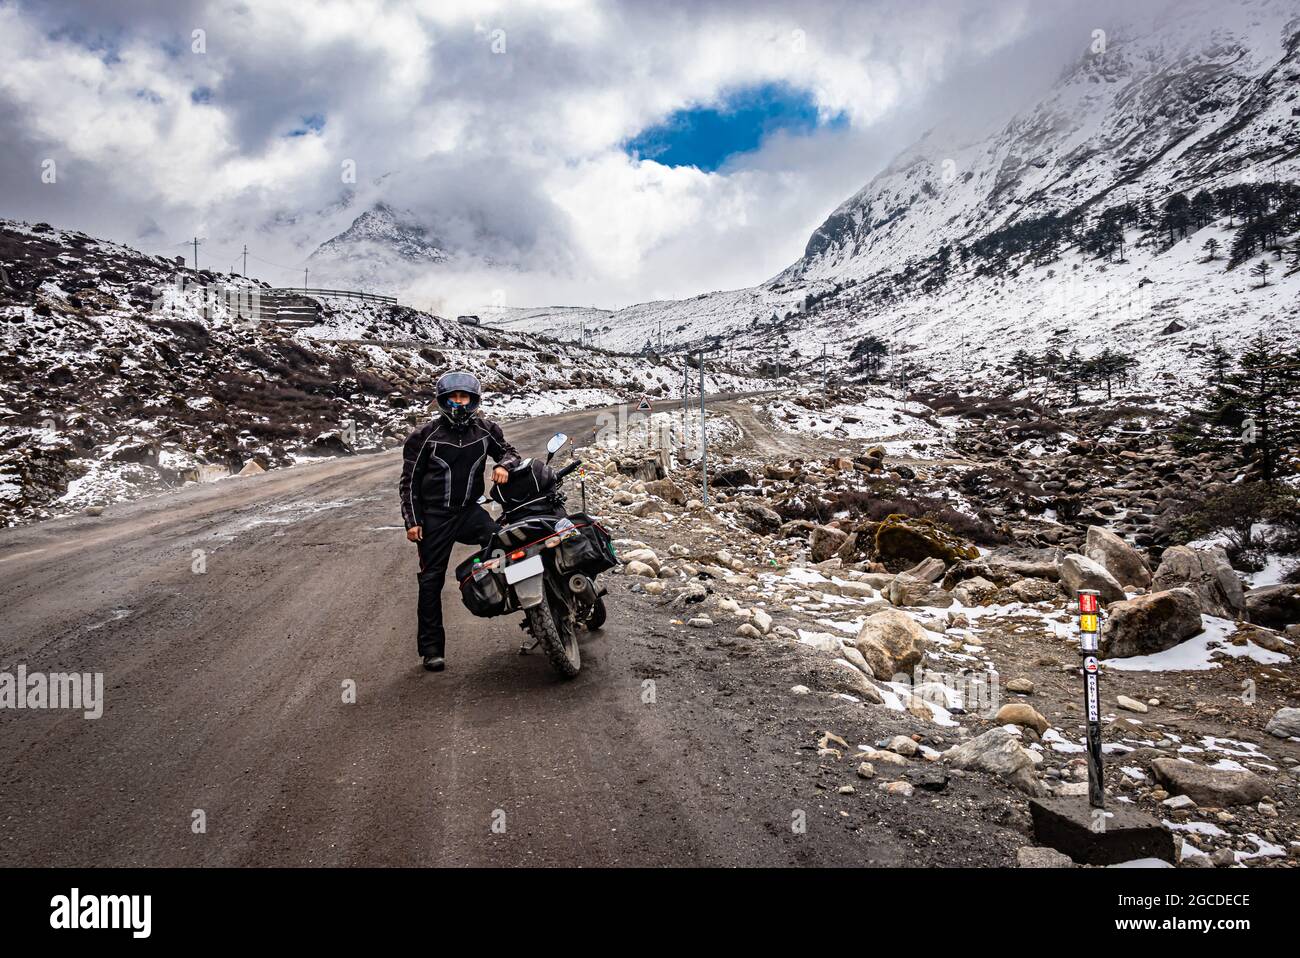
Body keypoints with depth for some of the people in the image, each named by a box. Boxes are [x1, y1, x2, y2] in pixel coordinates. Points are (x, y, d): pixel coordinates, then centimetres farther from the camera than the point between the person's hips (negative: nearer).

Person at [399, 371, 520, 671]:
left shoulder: (485, 429, 1)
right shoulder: (425, 435, -6)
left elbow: (509, 451, 14)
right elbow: (410, 480, -1)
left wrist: (503, 465, -11)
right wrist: (412, 520, -6)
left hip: (470, 510, 2)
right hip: (434, 516, -2)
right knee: (432, 579, 2)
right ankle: (431, 647, 11)